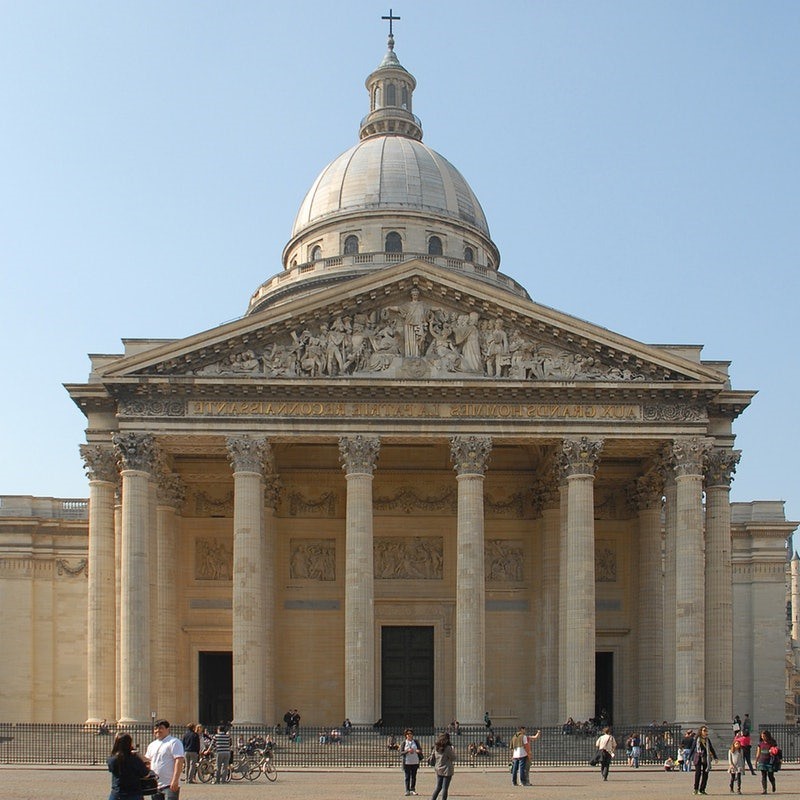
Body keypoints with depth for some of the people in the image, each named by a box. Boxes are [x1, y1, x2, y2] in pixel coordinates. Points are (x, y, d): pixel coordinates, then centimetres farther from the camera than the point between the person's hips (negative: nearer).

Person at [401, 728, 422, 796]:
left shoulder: (415, 741, 6)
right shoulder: (404, 742, 1)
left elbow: (420, 749, 5)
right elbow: (401, 752, -3)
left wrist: (418, 751, -18)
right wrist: (408, 751, -19)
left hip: (415, 762, 2)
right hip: (407, 762, -2)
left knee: (413, 776, 6)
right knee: (407, 777, 0)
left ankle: (412, 789, 14)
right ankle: (407, 790, 5)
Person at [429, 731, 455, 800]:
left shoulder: (436, 747, 0)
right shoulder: (448, 748, -18)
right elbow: (453, 758, -10)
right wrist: (453, 751, 4)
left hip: (438, 770, 6)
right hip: (447, 770, -6)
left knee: (438, 787, 16)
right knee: (445, 788, 2)